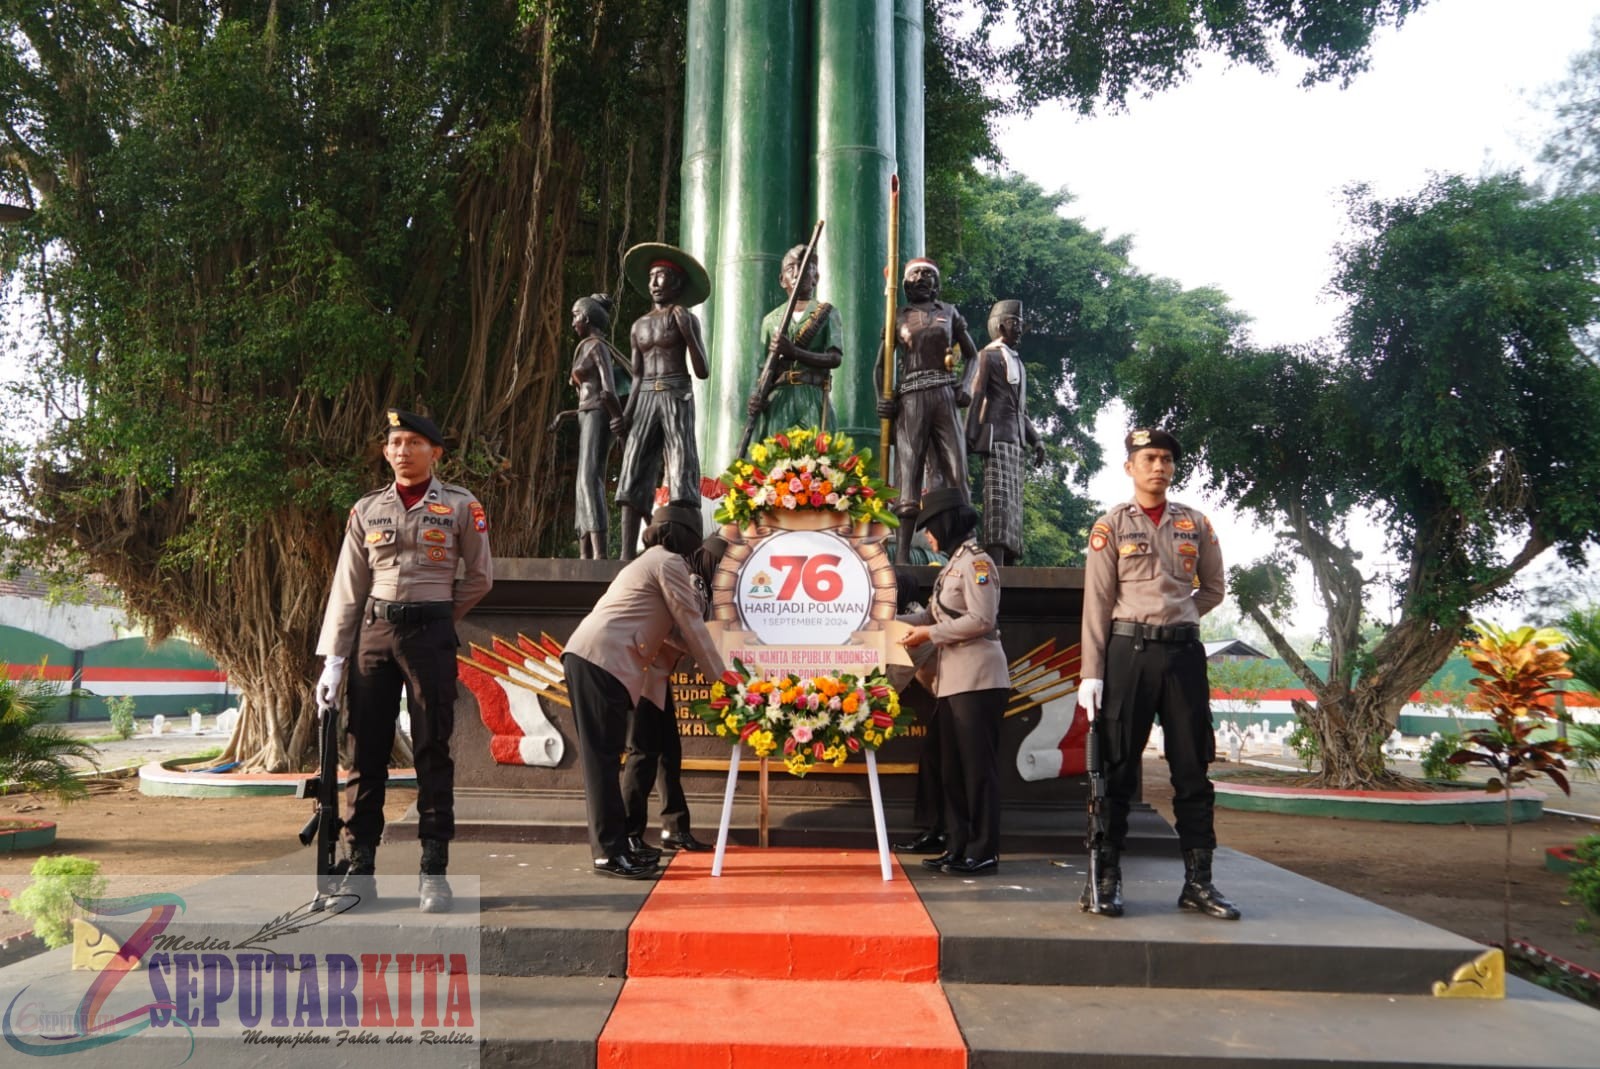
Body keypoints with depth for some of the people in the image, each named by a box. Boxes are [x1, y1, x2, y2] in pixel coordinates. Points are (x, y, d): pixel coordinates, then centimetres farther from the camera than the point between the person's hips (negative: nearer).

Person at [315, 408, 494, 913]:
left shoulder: (461, 506, 1)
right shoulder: (367, 510, 9)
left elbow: (480, 577, 8)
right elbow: (347, 588, 7)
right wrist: (332, 660, 1)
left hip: (430, 634, -3)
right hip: (373, 633, 3)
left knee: (432, 752, -1)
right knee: (367, 752, 4)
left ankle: (433, 871, 4)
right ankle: (359, 868, 13)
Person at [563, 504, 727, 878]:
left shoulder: (649, 561, 29)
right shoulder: (669, 563, 0)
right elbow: (692, 626, 0)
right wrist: (719, 678, 6)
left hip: (586, 658, 10)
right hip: (603, 661, -10)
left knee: (603, 757, 10)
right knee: (602, 757, -8)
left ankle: (613, 846, 15)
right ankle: (610, 852, -5)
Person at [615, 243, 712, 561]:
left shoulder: (686, 319, 5)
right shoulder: (639, 325, 19)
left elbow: (702, 371, -1)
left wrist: (686, 332, -10)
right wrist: (628, 412, 7)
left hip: (677, 397, -5)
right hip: (646, 399, 5)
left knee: (682, 472, -12)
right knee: (633, 474, -5)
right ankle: (628, 553, -7)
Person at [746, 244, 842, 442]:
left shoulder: (827, 313, 9)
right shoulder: (771, 319, 15)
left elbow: (835, 358, -3)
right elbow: (765, 369, 12)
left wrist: (795, 352, -17)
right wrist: (758, 396, -9)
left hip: (813, 398, -2)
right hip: (776, 400, 2)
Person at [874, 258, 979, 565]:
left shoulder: (949, 312, 19)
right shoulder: (898, 317, 16)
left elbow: (972, 355, 21)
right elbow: (881, 364, 16)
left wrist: (966, 388, 3)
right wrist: (883, 398, -2)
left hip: (945, 395, 2)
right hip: (911, 398, -1)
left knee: (955, 469, -6)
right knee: (908, 471, -9)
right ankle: (902, 551, -12)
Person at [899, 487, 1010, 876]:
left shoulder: (976, 561, -10)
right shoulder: (954, 565, 18)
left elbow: (982, 620, -18)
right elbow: (934, 614, 16)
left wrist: (929, 635, -15)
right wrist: (894, 621, 5)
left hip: (977, 679, -10)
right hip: (953, 680, 10)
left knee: (977, 766, -4)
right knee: (952, 767, 12)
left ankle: (984, 853, 4)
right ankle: (958, 847, 20)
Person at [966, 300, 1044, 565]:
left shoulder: (1017, 363, 27)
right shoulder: (987, 356, 3)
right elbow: (974, 397, -6)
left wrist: (1036, 440, 17)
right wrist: (970, 437, -15)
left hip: (1015, 439, 8)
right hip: (996, 436, -8)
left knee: (1013, 501, 3)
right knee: (998, 496, -18)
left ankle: (1010, 560, 3)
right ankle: (996, 560, -26)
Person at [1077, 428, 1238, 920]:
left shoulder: (1196, 524, 11)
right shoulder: (1111, 526, 2)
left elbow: (1212, 591, 19)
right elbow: (1097, 603, -3)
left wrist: (1173, 619, 5)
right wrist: (1091, 673, -10)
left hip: (1184, 652, 3)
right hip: (1128, 652, -3)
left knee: (1192, 769, 5)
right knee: (1117, 768, 1)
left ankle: (1198, 881, 14)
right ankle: (1106, 878, 9)